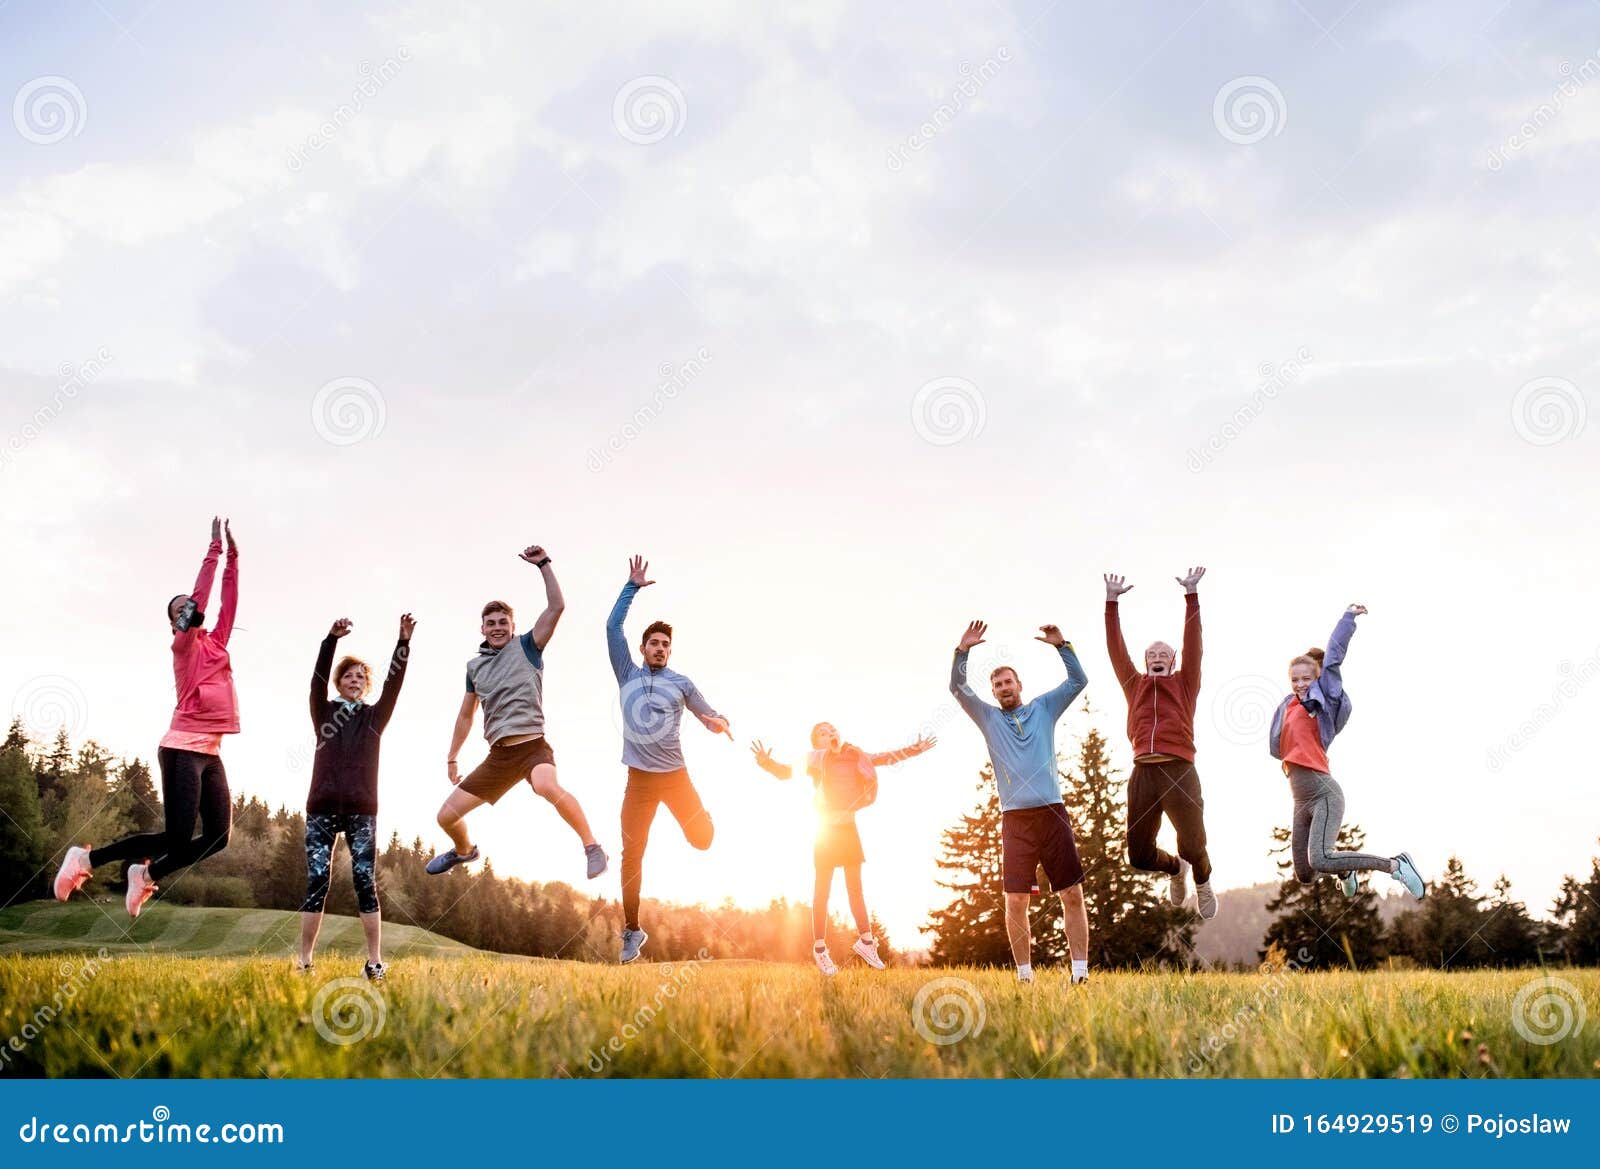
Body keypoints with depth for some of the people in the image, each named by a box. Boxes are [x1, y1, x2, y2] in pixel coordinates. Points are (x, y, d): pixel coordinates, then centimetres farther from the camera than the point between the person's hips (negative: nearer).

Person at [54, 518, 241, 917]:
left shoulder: (216, 642, 17)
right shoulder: (183, 644, -1)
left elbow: (228, 602, 13)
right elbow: (201, 593, -8)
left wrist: (232, 557, 10)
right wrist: (214, 549, -5)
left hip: (210, 753, 8)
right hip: (183, 749, -8)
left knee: (218, 836, 1)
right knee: (177, 837, -11)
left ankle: (147, 874, 20)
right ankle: (86, 859, 6)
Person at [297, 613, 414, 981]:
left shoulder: (375, 717, 12)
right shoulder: (325, 712, 11)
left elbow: (394, 682, -1)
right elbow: (317, 678, -6)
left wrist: (404, 640, -14)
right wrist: (332, 639, -21)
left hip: (362, 810, 0)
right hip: (322, 808, 0)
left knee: (366, 882, -4)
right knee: (316, 883, -3)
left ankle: (375, 962, -5)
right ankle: (304, 961, 1)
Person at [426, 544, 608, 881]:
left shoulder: (526, 647, 3)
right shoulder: (475, 666, 16)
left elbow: (556, 606, -10)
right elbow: (466, 716, 26)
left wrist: (543, 564, -12)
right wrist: (452, 758, 27)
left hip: (532, 746, -6)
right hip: (499, 756, 6)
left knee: (547, 786, -41)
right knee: (446, 816, 7)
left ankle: (592, 847, -26)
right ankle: (464, 850, 43)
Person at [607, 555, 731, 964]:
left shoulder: (681, 683, 5)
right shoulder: (628, 674, 5)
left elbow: (710, 716, 9)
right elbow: (613, 627, 0)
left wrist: (719, 723, -15)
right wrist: (632, 587, -1)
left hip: (676, 776, 0)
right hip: (639, 779, 0)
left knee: (702, 839, 4)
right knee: (632, 855, -2)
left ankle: (705, 823, 43)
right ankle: (632, 931, 7)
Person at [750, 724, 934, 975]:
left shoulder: (856, 757, 5)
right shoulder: (816, 759, -6)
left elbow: (887, 757, 15)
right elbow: (787, 771, -15)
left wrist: (915, 749, 11)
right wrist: (766, 762, -33)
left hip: (848, 826, 5)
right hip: (826, 827, -5)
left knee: (855, 887, 11)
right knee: (822, 890, -3)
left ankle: (865, 940, 19)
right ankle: (820, 949, -2)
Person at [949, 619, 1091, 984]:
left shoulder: (1043, 708, 15)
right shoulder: (989, 718, 14)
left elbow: (1078, 681, 10)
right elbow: (958, 688, 4)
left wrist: (1062, 646, -2)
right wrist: (962, 651, -8)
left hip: (1053, 813, 0)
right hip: (1015, 819, 0)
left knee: (1073, 895, -3)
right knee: (1016, 901, -4)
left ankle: (1080, 972, -1)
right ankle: (1024, 974, 5)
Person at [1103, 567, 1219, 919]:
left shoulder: (1185, 683, 17)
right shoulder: (1135, 684, 21)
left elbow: (1192, 643, 9)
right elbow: (1116, 648, 15)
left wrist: (1191, 594, 3)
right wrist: (1112, 600, 9)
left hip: (1179, 771, -2)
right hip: (1143, 773, 2)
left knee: (1193, 847, -6)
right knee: (1139, 855, 0)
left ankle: (1202, 882, 31)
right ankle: (1175, 869, 35)